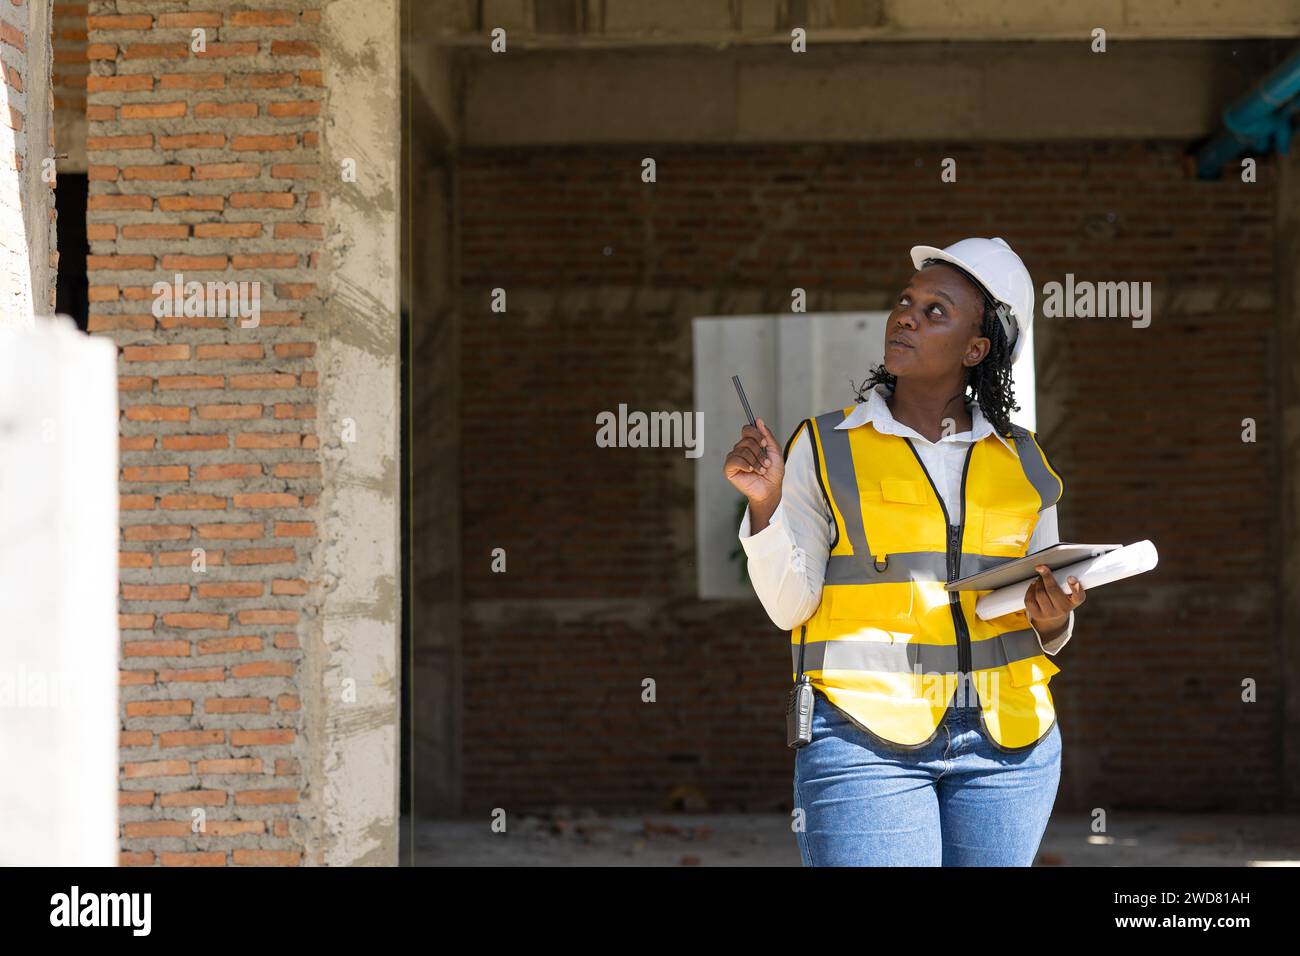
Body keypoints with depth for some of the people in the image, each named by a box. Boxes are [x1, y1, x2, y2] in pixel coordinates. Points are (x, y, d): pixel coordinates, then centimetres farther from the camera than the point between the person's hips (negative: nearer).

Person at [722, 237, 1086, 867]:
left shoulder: (1022, 461, 11)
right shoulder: (826, 448, 3)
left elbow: (1048, 618, 17)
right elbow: (789, 605, -2)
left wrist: (1051, 621, -5)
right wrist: (765, 506, -15)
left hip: (1007, 745, 3)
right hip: (865, 741, -3)